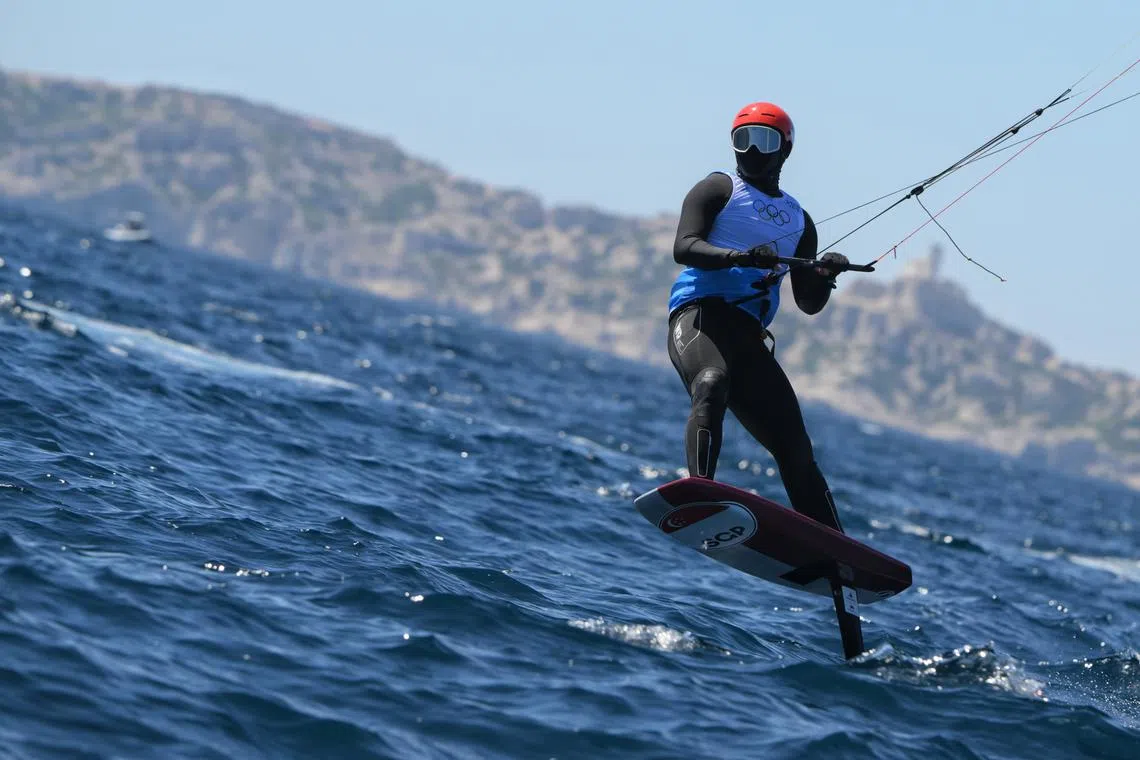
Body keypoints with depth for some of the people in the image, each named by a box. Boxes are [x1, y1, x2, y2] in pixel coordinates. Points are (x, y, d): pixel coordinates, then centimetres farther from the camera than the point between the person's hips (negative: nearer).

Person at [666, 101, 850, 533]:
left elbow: (808, 303, 25)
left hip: (749, 335, 5)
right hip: (700, 314, -5)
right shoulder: (719, 189, 12)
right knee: (712, 382, -38)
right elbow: (684, 247, -6)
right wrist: (741, 257, -23)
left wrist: (826, 276, 1)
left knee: (796, 451, -2)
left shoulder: (798, 221, 28)